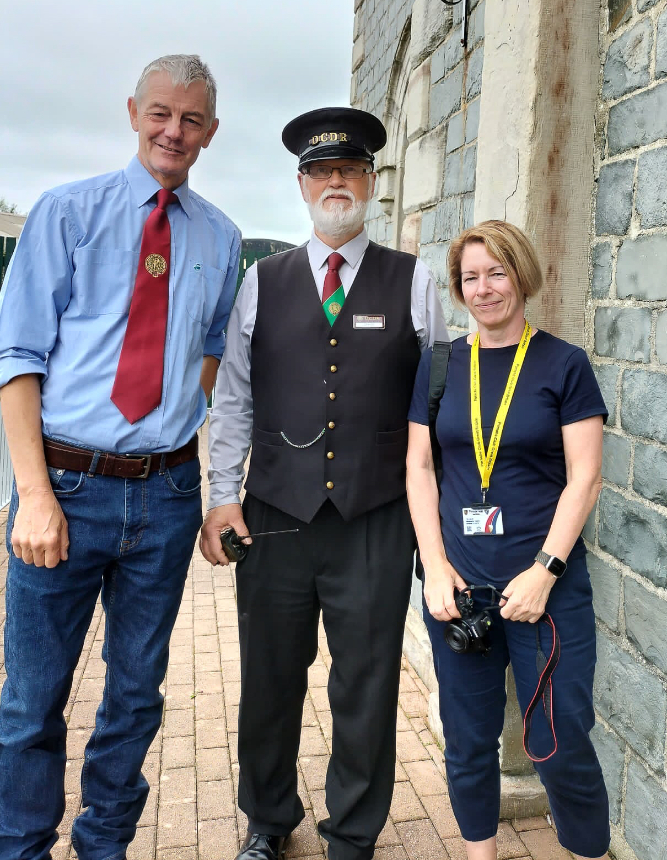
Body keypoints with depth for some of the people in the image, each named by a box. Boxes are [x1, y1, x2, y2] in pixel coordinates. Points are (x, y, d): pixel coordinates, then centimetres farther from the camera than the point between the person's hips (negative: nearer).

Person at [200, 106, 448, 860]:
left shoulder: (413, 281, 5)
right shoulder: (261, 282, 7)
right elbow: (232, 397, 6)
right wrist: (222, 496, 0)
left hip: (377, 526, -1)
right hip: (274, 518, 1)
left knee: (366, 693, 10)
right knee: (269, 684, 15)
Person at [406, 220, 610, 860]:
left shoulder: (564, 364, -2)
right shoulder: (440, 364, 6)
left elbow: (584, 478, -5)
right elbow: (420, 467, 5)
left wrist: (545, 571, -13)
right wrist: (435, 565, -4)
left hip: (547, 585, -2)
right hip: (457, 583, 3)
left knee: (561, 748, 4)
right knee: (468, 742, 13)